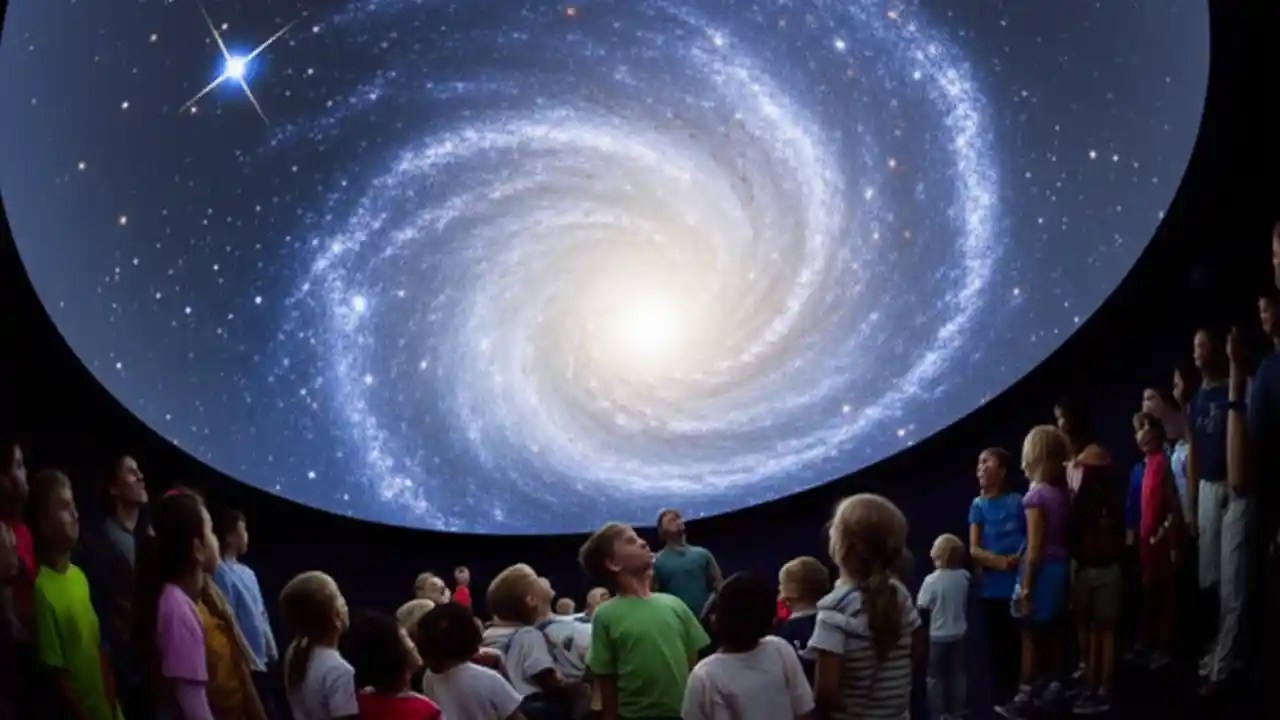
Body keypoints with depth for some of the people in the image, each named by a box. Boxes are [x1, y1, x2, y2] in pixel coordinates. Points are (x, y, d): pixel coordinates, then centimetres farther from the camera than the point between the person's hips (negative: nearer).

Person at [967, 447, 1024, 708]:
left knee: (1019, 640, 1)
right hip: (992, 587, 1)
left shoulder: (1017, 501, 0)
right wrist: (1000, 562, -17)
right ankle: (1002, 697, 21)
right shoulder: (978, 505, 4)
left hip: (1018, 583, -1)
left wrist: (1018, 557, -17)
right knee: (996, 643, 8)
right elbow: (974, 550, -1)